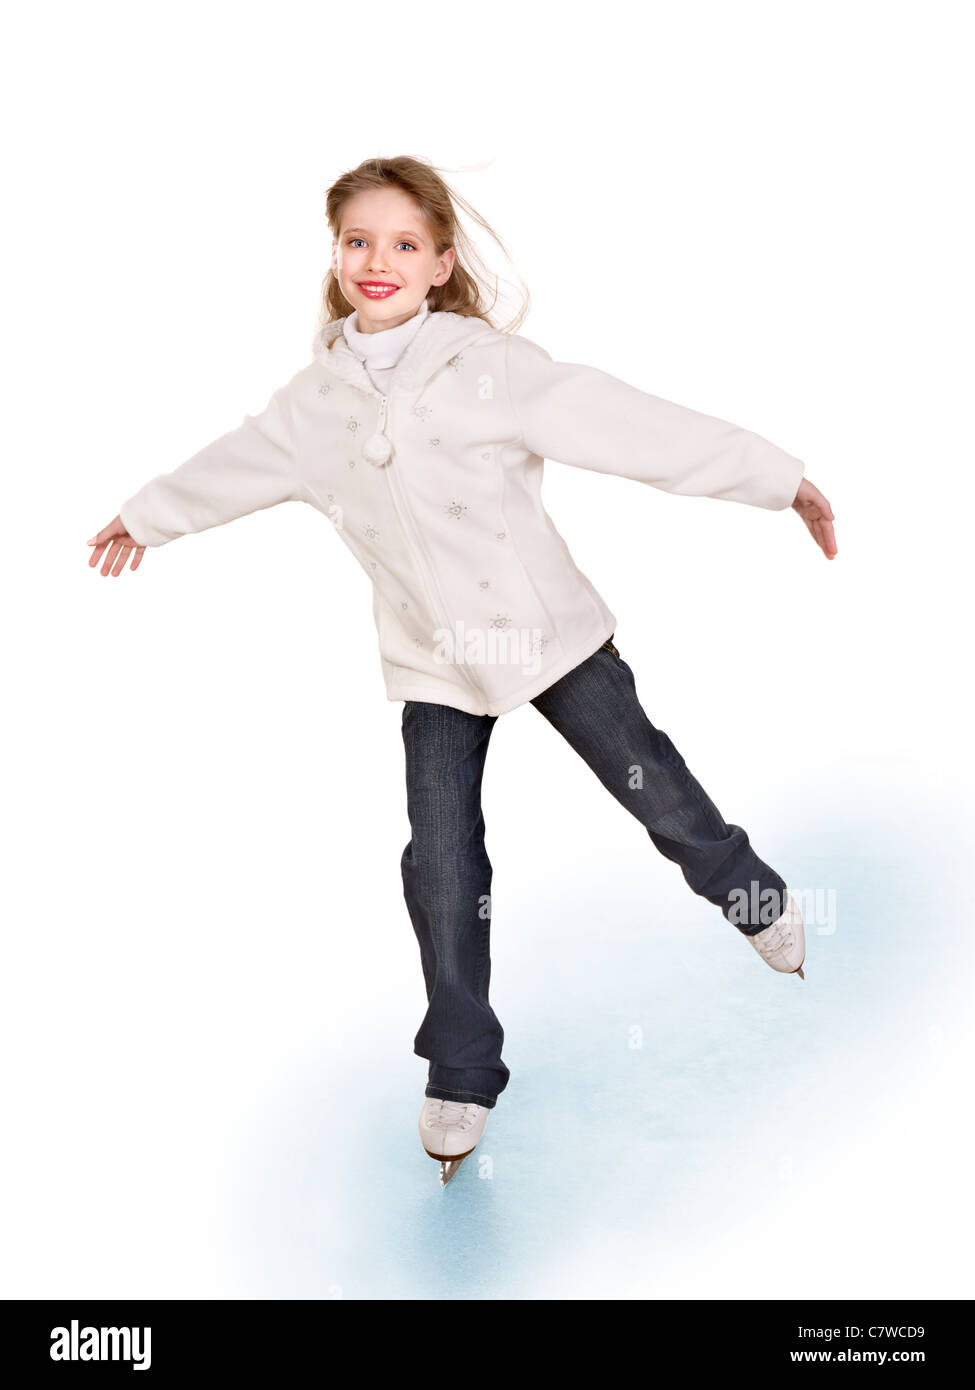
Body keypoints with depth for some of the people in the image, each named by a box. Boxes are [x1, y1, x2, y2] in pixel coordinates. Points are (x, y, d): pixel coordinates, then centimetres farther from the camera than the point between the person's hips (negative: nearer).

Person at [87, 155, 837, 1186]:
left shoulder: (493, 365, -13)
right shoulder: (316, 400, 0)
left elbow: (630, 424, -16)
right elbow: (232, 467, 19)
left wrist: (778, 479, -16)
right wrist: (147, 516, 35)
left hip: (548, 628, -2)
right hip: (434, 663, 3)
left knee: (652, 785, 7)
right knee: (442, 868, 0)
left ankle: (755, 898, 40)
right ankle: (460, 1076, 18)